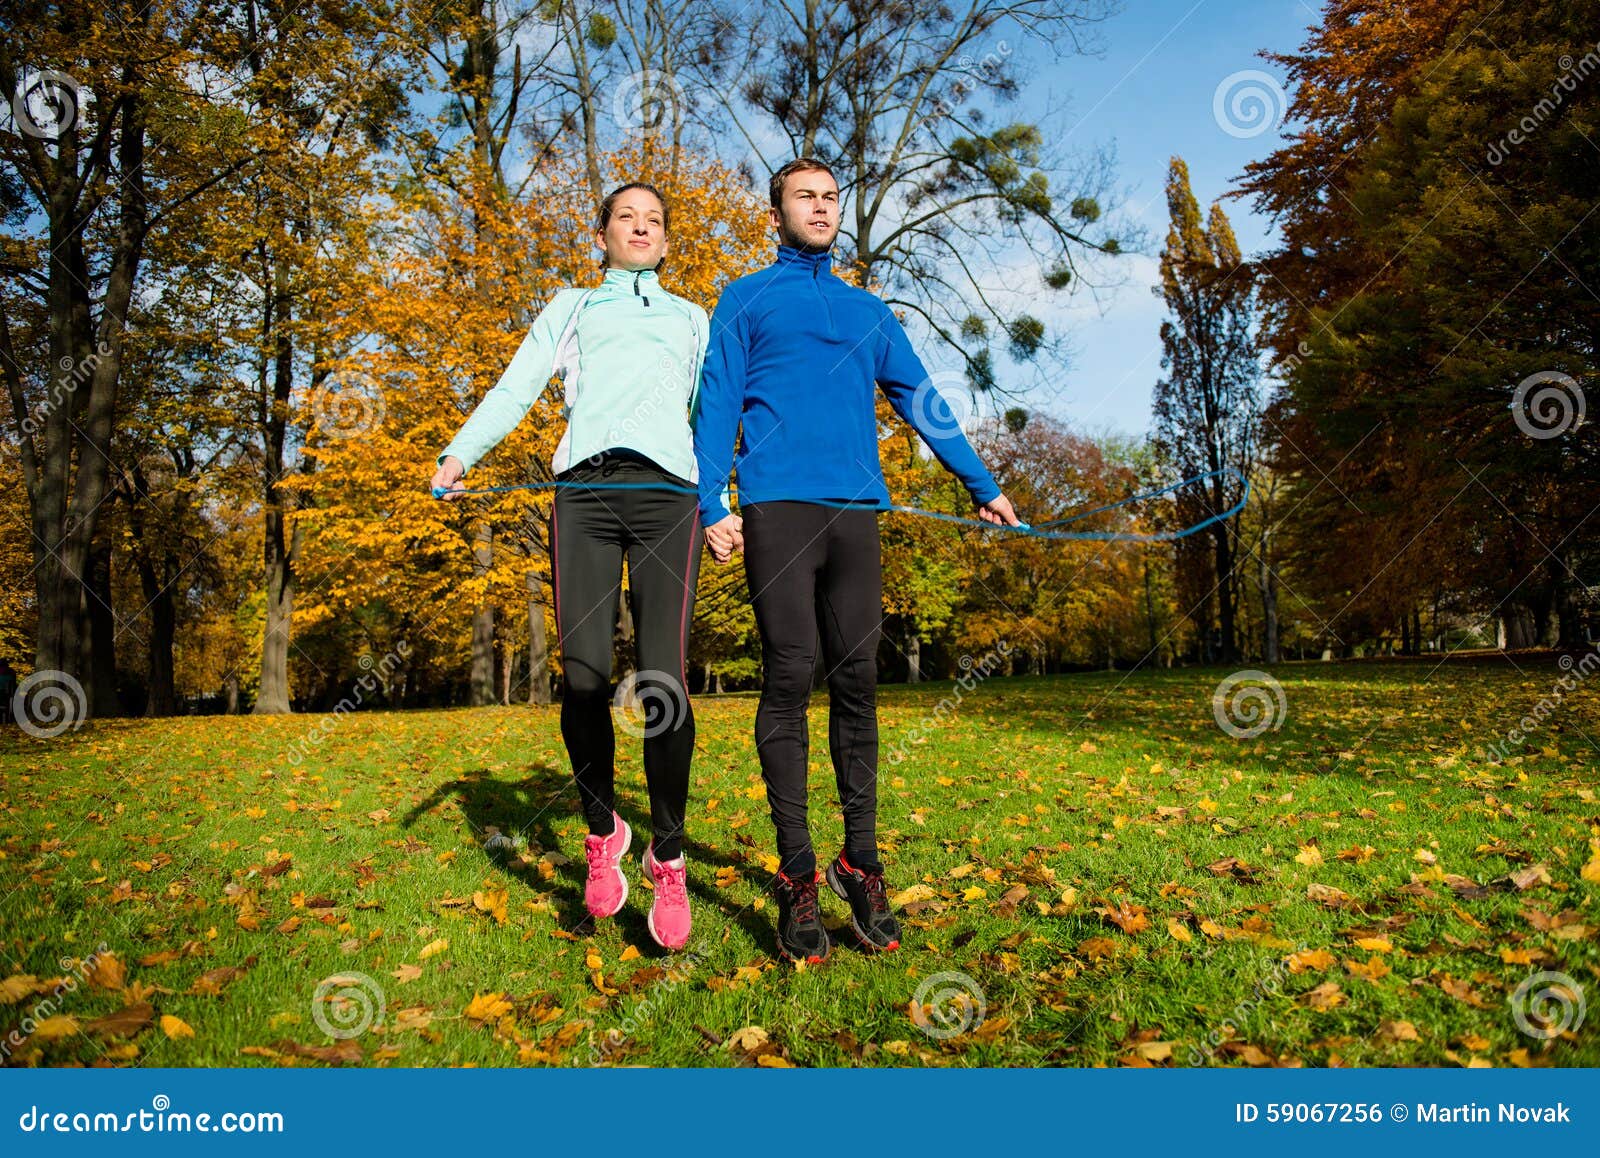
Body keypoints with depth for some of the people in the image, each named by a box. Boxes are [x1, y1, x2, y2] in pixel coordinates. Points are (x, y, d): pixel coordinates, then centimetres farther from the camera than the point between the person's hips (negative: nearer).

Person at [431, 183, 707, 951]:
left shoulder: (693, 319, 31)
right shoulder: (572, 307, 28)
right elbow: (517, 387, 15)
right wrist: (459, 455, 0)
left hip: (667, 491, 0)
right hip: (585, 487, 0)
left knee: (662, 681, -13)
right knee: (584, 677, -11)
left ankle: (668, 858, 0)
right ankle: (602, 830, 12)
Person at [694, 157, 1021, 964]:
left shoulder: (869, 312, 24)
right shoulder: (746, 300, 15)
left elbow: (922, 403, 23)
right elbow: (717, 404, 6)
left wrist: (982, 486, 18)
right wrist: (712, 505, -6)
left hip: (856, 510, 3)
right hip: (778, 506, -3)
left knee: (857, 683, 0)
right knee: (789, 678, -8)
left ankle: (861, 861, 7)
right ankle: (796, 877, -2)